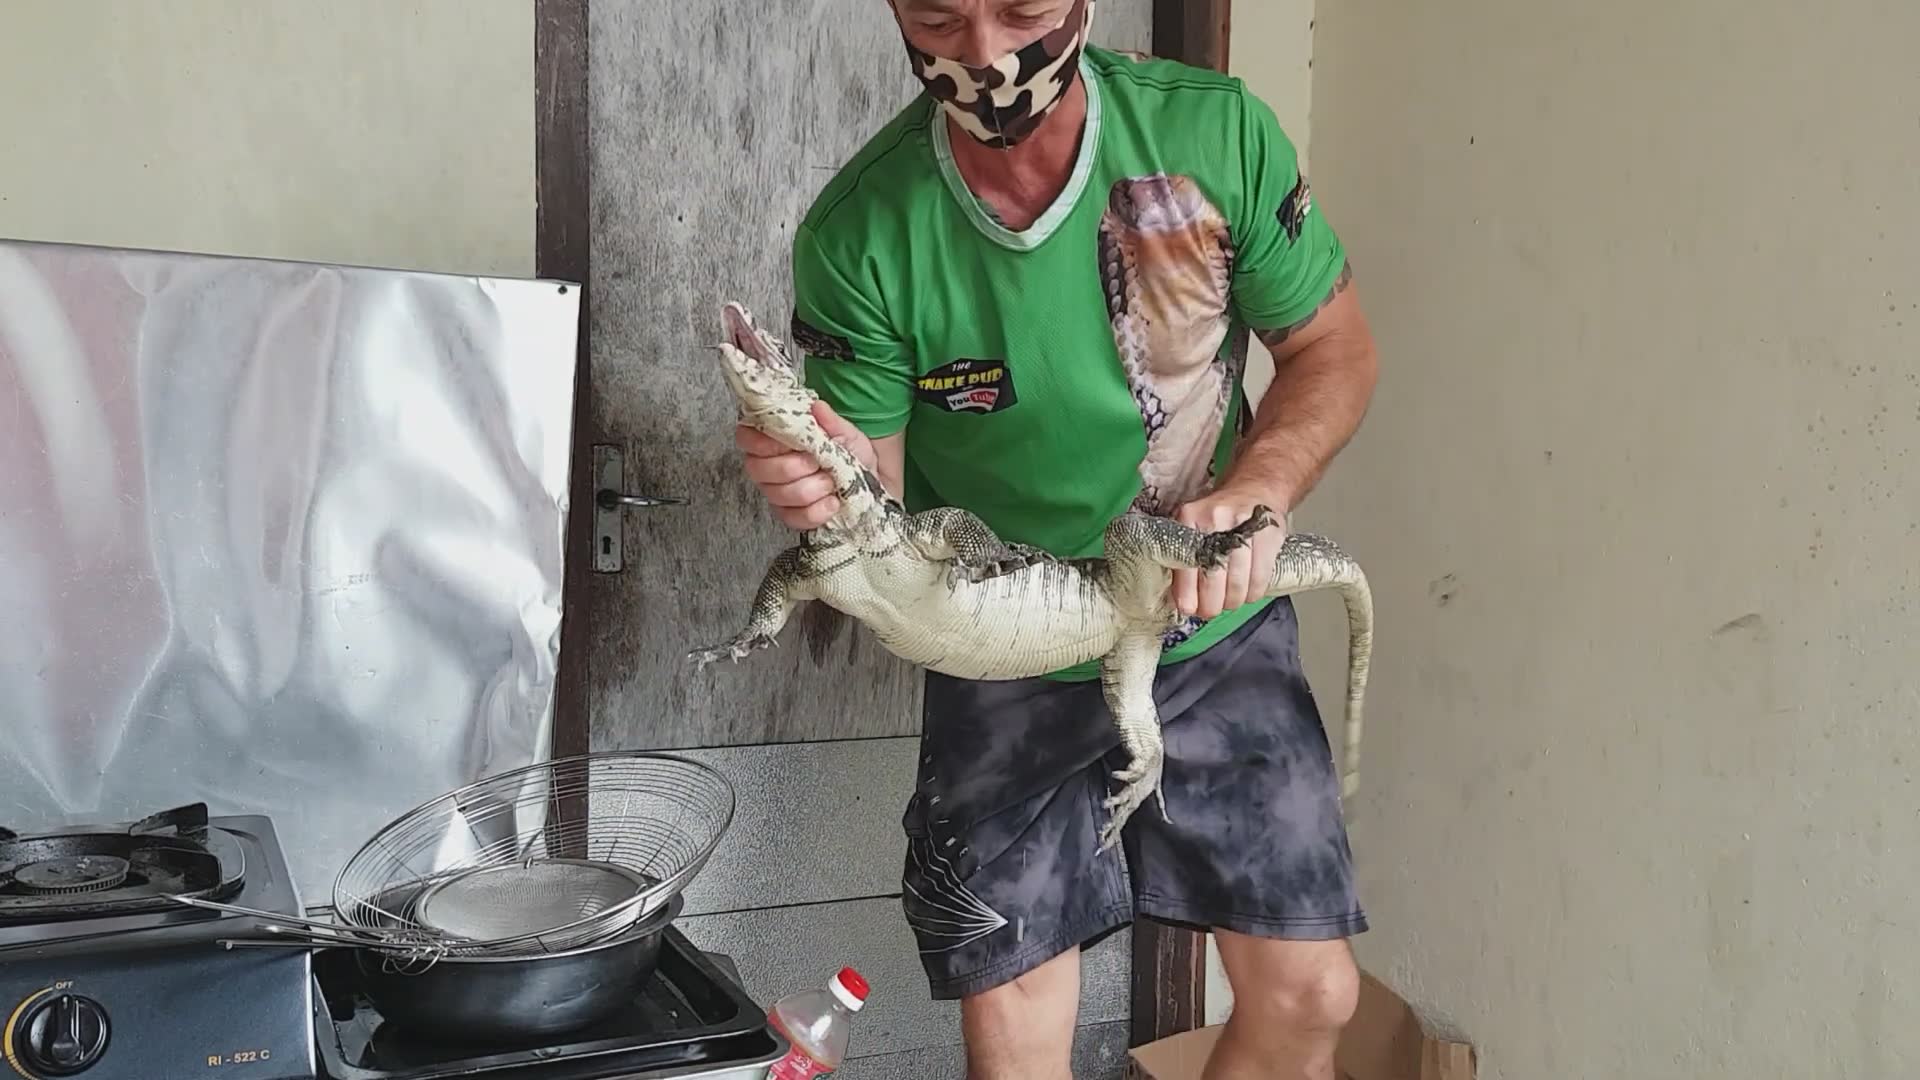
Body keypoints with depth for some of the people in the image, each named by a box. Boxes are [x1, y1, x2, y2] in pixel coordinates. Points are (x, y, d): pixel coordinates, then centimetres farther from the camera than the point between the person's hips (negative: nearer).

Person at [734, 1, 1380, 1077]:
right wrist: (826, 493, -33)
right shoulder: (860, 234, -18)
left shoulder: (1215, 129, -15)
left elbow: (1336, 348, -3)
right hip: (1006, 667, -1)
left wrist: (1256, 494, -21)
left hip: (1219, 632, 2)